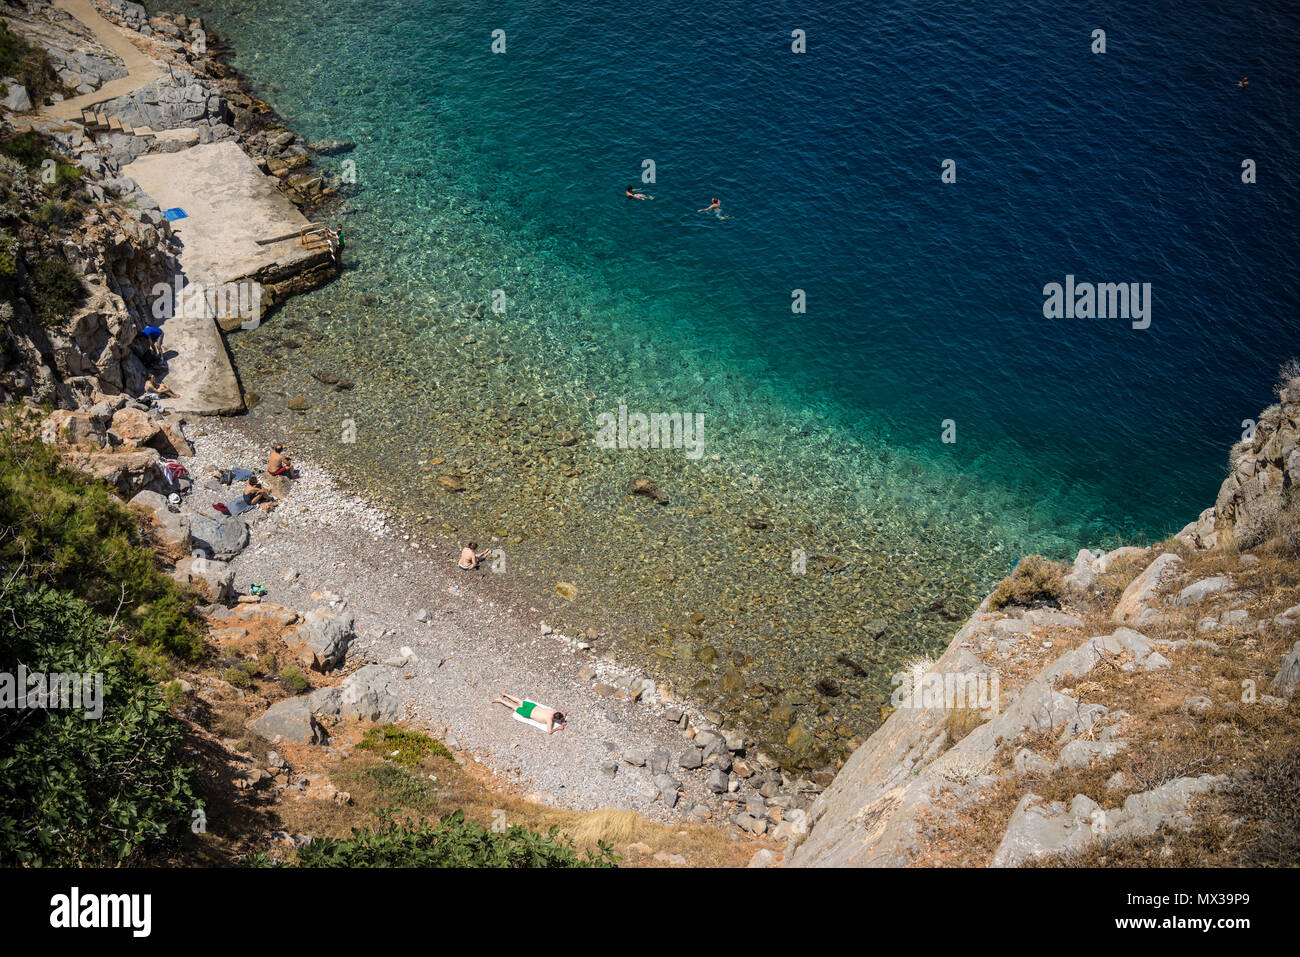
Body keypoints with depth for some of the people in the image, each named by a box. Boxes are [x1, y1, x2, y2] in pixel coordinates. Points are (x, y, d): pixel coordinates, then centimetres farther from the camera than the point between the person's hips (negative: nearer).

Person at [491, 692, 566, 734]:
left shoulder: (555, 713, -12)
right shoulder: (550, 720, -31)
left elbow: (563, 713, 8)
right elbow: (549, 732, -37)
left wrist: (563, 721, -9)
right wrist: (558, 728, -25)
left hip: (533, 706, 6)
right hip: (528, 713, -5)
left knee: (519, 701, 27)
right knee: (515, 707, 17)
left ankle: (505, 694, 43)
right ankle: (500, 700, 29)